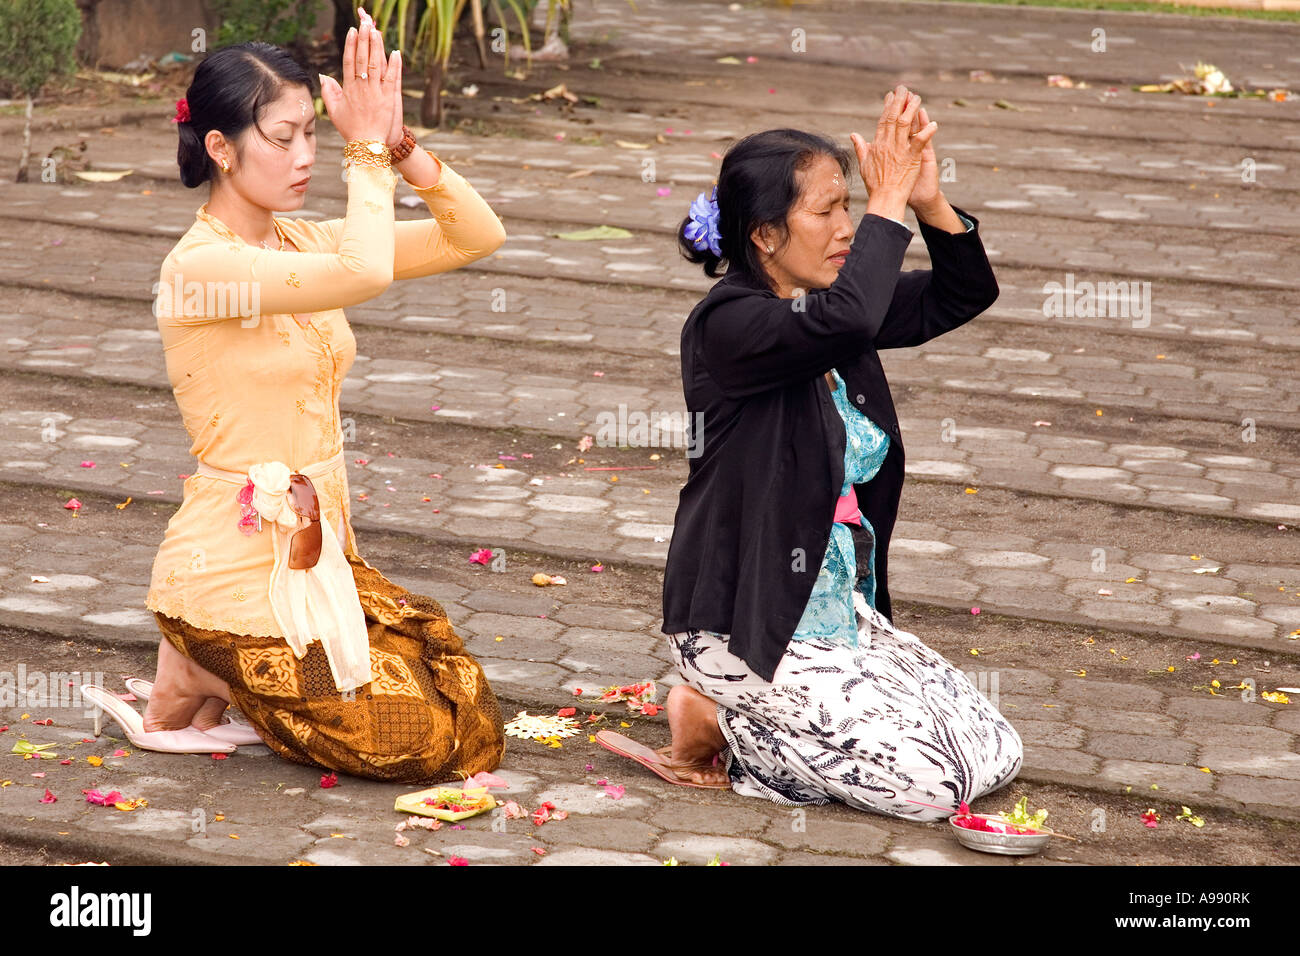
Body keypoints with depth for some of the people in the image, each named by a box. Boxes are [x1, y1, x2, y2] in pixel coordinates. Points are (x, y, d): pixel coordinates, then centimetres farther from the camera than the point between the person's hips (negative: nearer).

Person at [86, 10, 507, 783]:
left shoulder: (303, 243, 6)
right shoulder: (200, 267, -18)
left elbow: (479, 236, 1)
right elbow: (364, 273, -35)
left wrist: (400, 144, -13)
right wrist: (367, 148, -24)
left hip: (320, 549, 8)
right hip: (237, 566, -8)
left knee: (476, 723, 4)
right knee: (425, 742, -10)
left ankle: (230, 673, 13)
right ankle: (202, 681, 5)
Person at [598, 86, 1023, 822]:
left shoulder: (826, 311, 7)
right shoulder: (728, 325, -18)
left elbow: (964, 295, 11)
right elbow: (846, 319, -36)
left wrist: (931, 202, -7)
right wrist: (890, 204, -25)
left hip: (843, 612, 9)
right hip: (747, 624, -9)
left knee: (996, 756, 3)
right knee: (931, 783, -16)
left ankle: (753, 723, 10)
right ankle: (718, 721, 1)